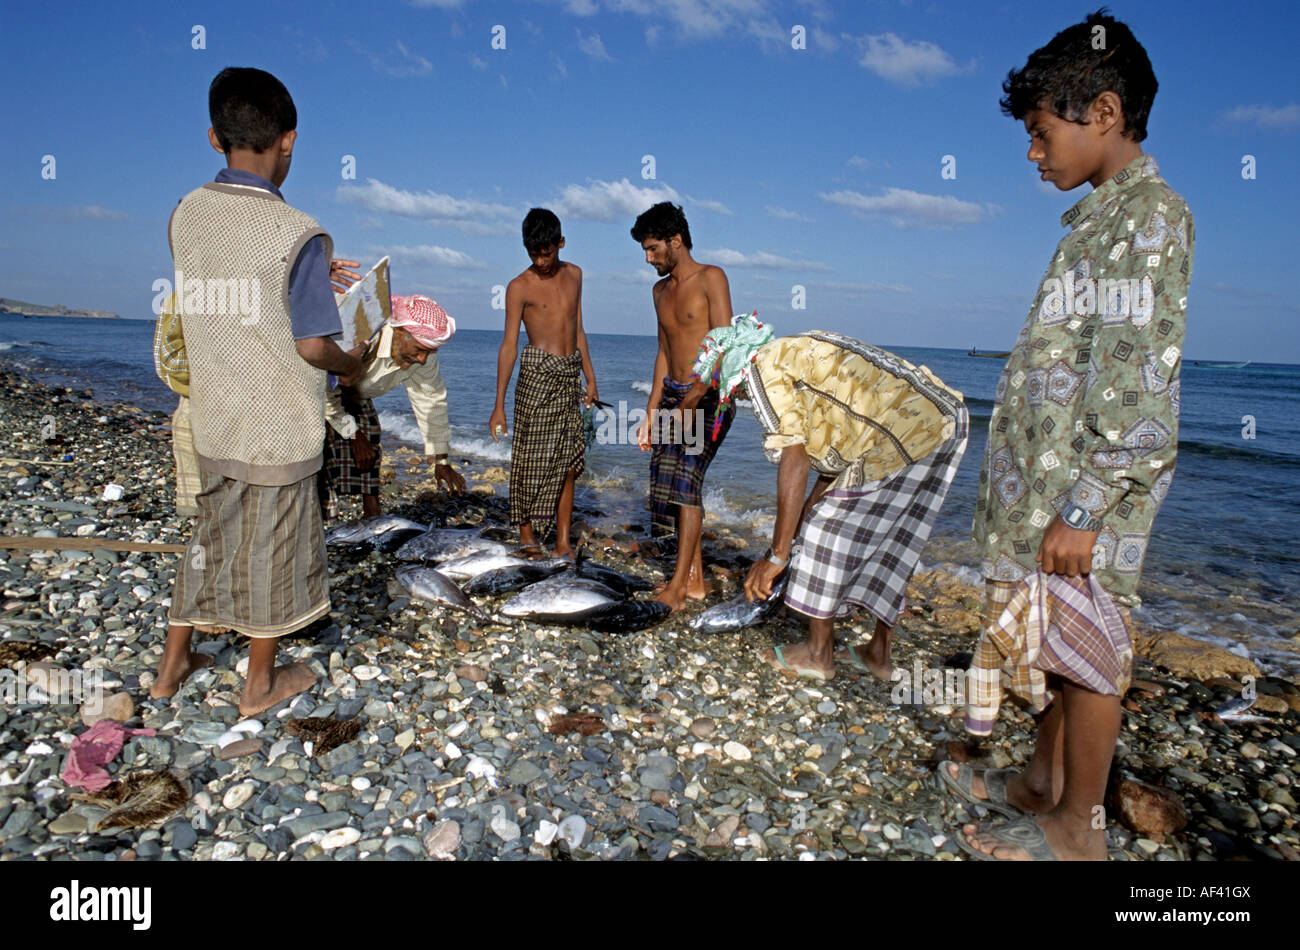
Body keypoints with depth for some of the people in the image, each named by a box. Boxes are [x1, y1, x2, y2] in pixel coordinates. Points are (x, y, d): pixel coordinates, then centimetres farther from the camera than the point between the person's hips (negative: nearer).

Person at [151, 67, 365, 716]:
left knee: (209, 535, 21)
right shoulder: (299, 236, -18)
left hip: (212, 423, 6)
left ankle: (172, 663, 36)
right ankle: (261, 682, 27)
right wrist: (353, 366, 5)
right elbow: (312, 346, -18)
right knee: (272, 548, 10)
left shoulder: (184, 216, 0)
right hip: (279, 430, -5)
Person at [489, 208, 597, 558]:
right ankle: (527, 531, 14)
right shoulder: (520, 287, -3)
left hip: (570, 375, 5)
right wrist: (499, 405, -9)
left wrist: (590, 378, 17)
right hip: (537, 373, -5)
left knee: (568, 462, 3)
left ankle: (563, 540, 7)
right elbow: (509, 345, -5)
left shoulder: (574, 274, 12)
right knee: (533, 456, -2)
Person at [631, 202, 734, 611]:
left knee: (686, 477, -17)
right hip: (672, 395, 8)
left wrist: (691, 402, -21)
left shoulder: (710, 278, -7)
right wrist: (651, 412, 16)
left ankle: (678, 585, -15)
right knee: (668, 482, 4)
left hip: (709, 397, -7)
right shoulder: (661, 291, 17)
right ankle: (695, 580, 13)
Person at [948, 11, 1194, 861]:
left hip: (1084, 499, -9)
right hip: (1049, 485, 9)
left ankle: (1079, 829, 17)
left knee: (1086, 651, 2)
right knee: (1051, 640, 18)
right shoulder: (1107, 215, 17)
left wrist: (1084, 509, -22)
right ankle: (1045, 780, 34)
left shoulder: (1148, 213, -12)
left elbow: (1137, 383, -20)